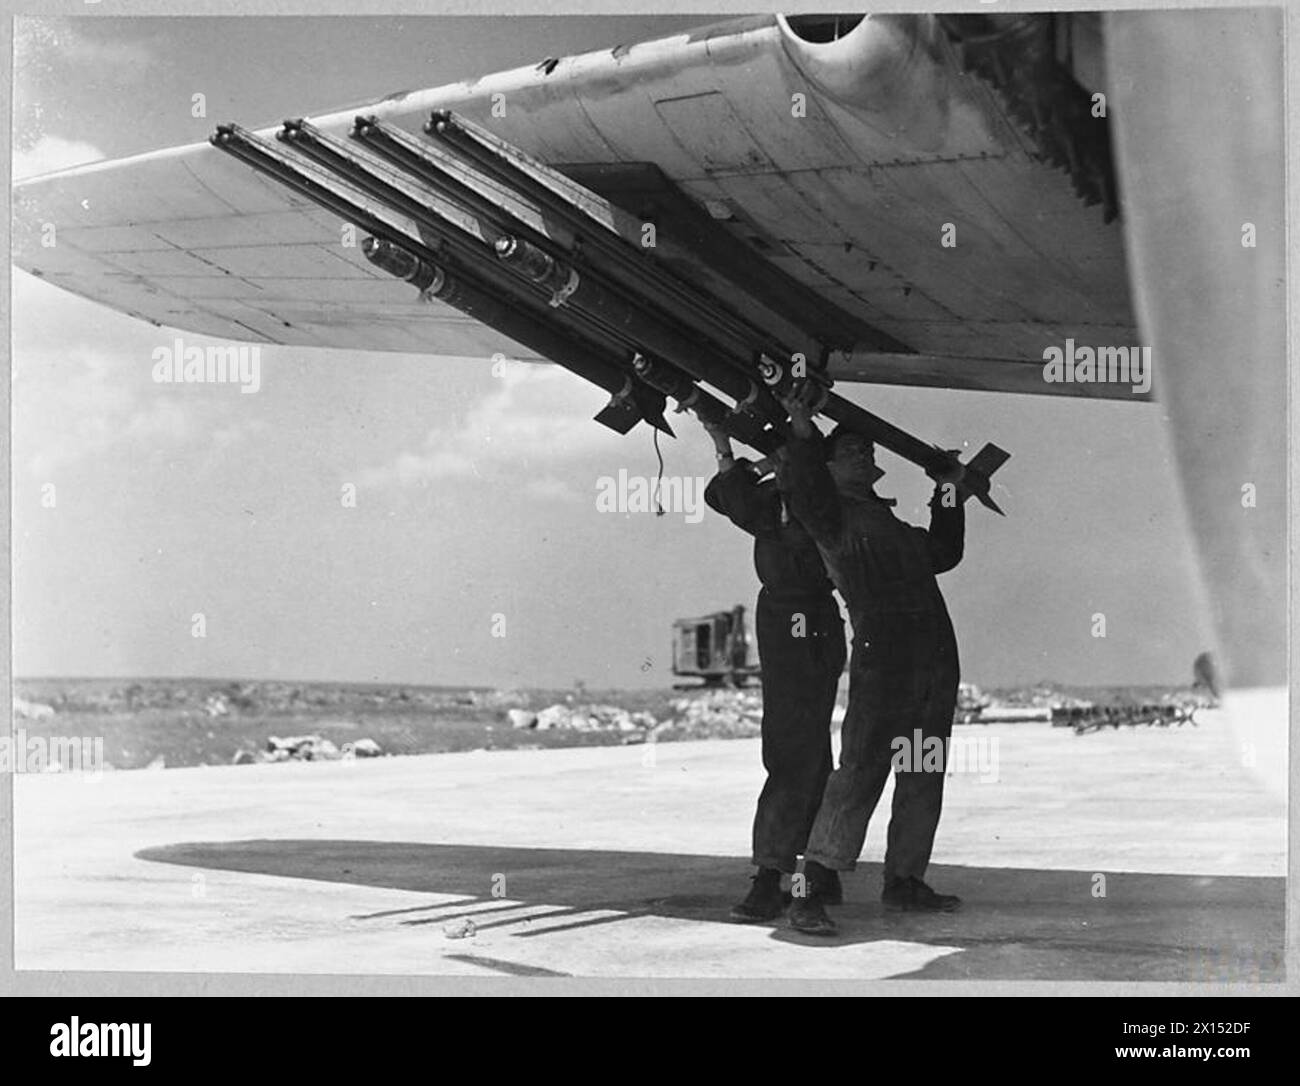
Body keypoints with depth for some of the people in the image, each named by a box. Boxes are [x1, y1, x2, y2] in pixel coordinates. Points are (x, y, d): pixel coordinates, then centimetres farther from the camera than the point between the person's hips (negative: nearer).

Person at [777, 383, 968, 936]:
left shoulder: (892, 514, 27)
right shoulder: (833, 514, 5)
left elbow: (941, 555, 40)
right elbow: (806, 496, -19)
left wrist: (950, 496, 37)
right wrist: (802, 431, -29)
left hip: (936, 657, 8)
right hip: (881, 657, -8)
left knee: (924, 776, 10)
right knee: (860, 771, -13)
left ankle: (905, 880, 21)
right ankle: (812, 891, -13)